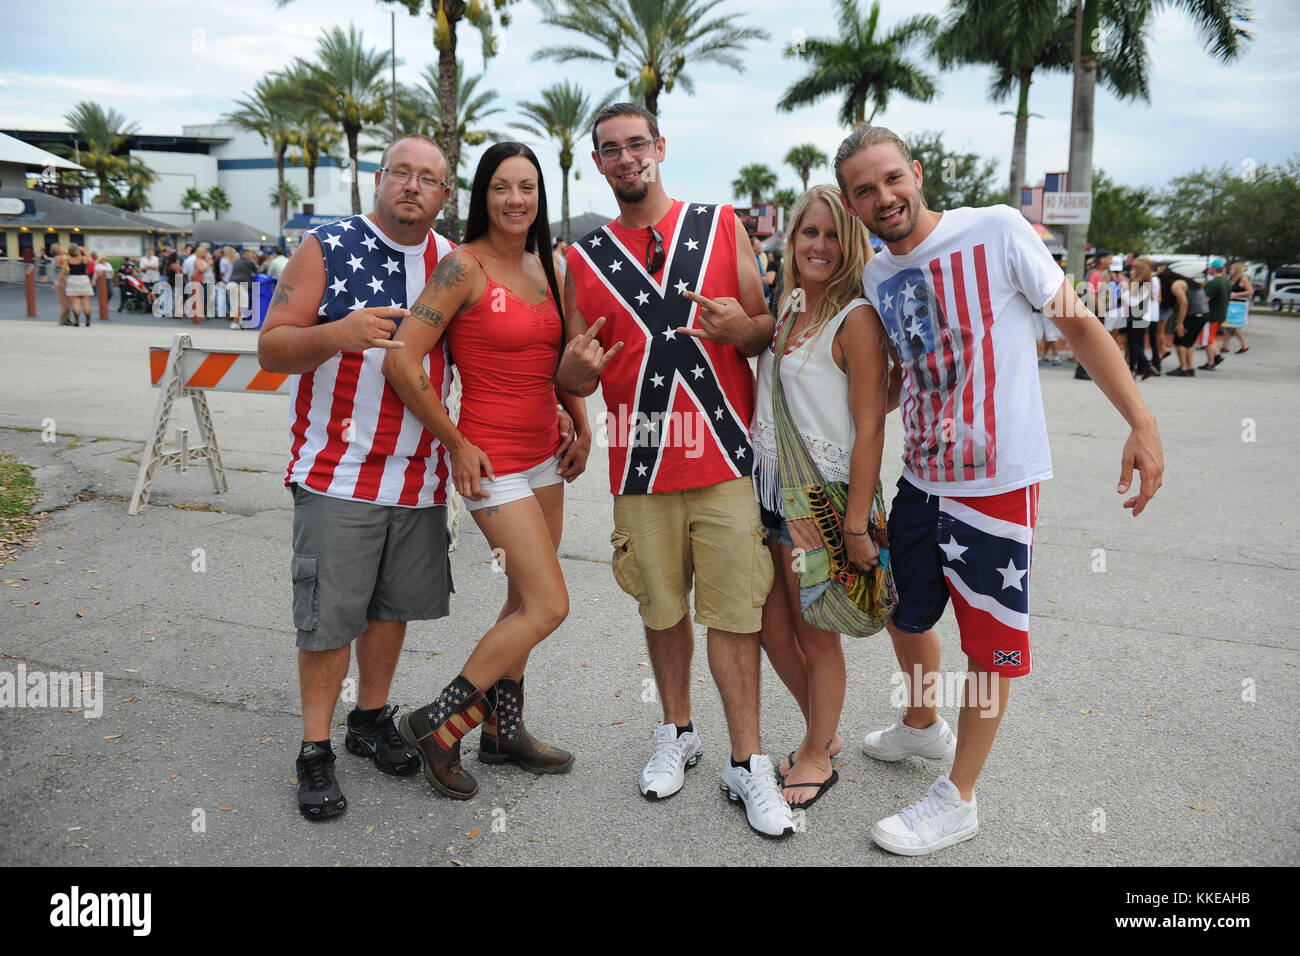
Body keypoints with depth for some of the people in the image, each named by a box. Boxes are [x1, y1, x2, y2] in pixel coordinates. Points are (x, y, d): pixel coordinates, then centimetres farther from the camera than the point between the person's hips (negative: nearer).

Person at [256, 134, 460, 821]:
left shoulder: (453, 264, 8)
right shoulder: (327, 249, -3)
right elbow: (271, 351, -8)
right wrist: (337, 334, -28)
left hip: (419, 474, 4)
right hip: (337, 474, -4)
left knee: (392, 605, 14)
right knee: (329, 615, 1)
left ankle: (372, 720, 33)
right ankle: (315, 751, 17)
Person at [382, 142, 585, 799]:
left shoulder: (543, 266, 10)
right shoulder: (464, 266, -13)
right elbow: (402, 361, -19)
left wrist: (582, 426, 11)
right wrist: (456, 442, -13)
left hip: (544, 456, 8)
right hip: (492, 461, -8)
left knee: (526, 601, 15)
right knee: (549, 607, -8)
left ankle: (503, 731, 31)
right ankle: (437, 724, 8)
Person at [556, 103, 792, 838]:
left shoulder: (722, 226, 6)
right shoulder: (585, 258, 8)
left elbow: (768, 330, 7)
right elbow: (572, 378, 10)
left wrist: (743, 327, -17)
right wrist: (575, 371, -15)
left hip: (726, 458, -1)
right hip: (641, 467, 2)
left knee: (735, 613, 0)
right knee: (664, 608, 12)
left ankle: (748, 765, 13)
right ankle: (678, 735, 33)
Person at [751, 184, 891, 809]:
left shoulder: (856, 318, -12)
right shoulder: (785, 312, 11)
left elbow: (870, 429, -16)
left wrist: (856, 524, -19)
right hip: (771, 489, 7)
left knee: (816, 635, 7)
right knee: (774, 630, 15)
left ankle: (818, 758, 28)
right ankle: (823, 731, 38)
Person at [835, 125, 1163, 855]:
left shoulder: (998, 230, -12)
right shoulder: (876, 277, 6)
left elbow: (1080, 324, -7)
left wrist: (1142, 422, -15)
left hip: (998, 478, -6)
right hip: (921, 475, 7)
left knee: (991, 639, 6)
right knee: (903, 613, 21)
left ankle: (958, 800, 22)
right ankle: (924, 726, 49)